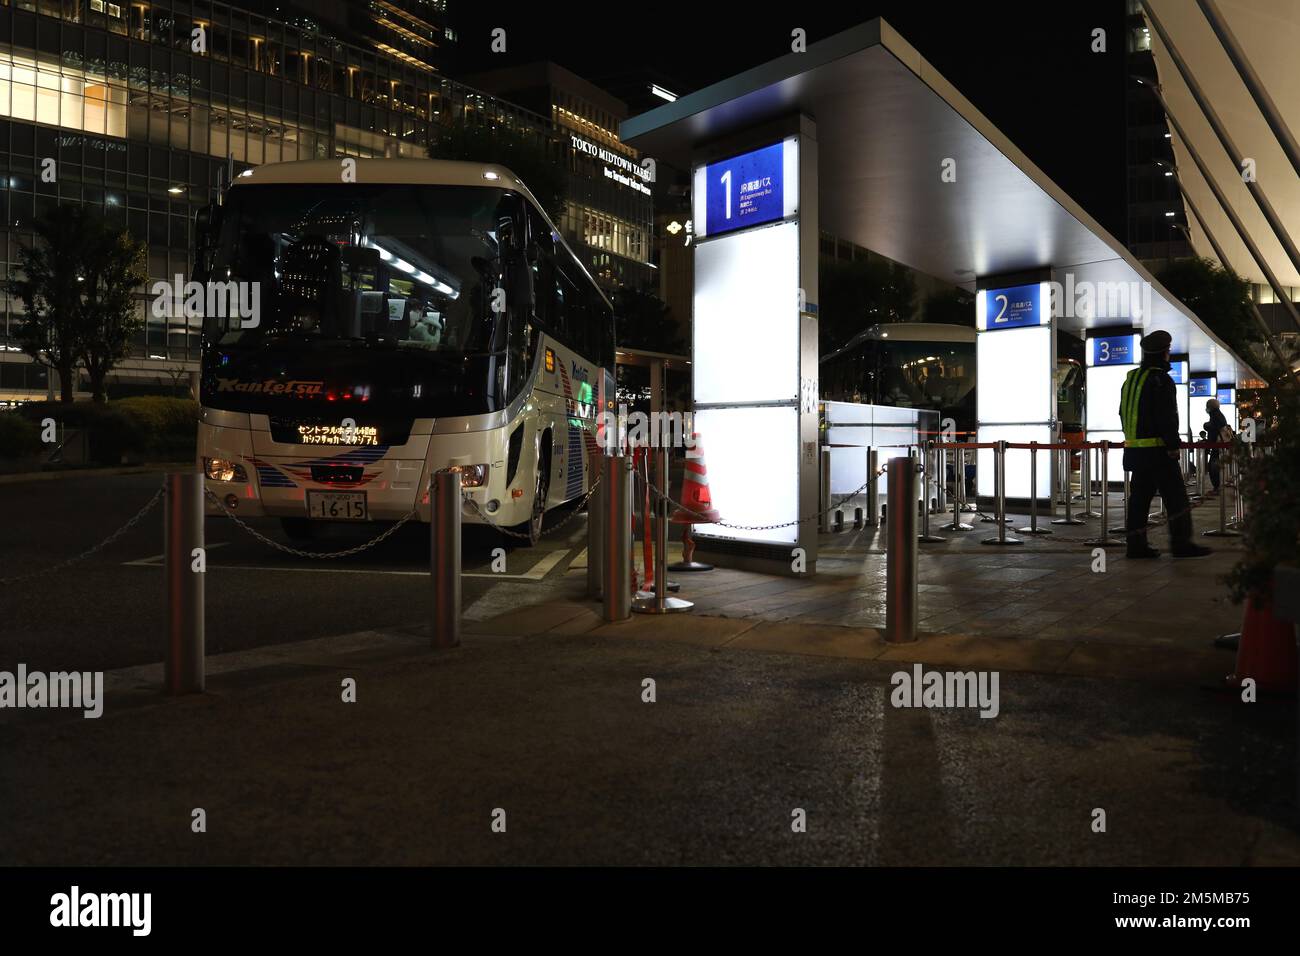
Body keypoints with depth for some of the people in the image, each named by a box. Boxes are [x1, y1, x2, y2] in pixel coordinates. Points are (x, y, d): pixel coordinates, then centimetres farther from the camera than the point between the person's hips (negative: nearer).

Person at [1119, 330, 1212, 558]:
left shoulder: (1131, 379, 15)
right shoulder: (1160, 380, -12)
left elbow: (1124, 414, 19)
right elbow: (1166, 417, -17)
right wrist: (1173, 445, -12)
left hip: (1134, 449, 9)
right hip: (1157, 449, -9)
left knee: (1139, 497, 8)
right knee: (1175, 496, -3)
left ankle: (1136, 544, 8)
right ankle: (1181, 543, -3)